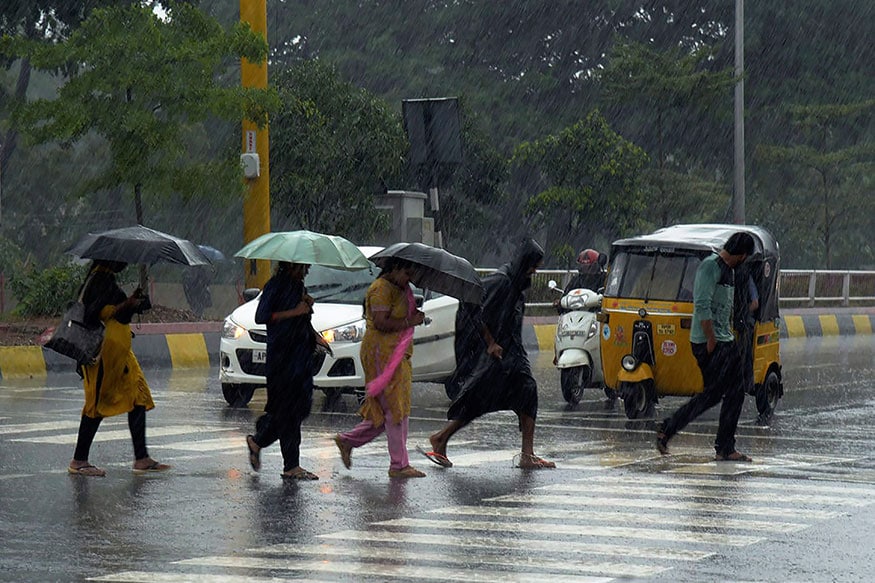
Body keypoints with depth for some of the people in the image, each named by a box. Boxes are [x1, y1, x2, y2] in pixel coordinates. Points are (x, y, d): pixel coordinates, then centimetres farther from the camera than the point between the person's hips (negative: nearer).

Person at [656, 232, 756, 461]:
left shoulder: (728, 270, 19)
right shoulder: (711, 265, -13)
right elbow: (702, 305, -20)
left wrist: (730, 335, 19)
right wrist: (711, 339, -21)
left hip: (726, 341, 10)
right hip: (708, 342, -10)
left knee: (735, 394, 5)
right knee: (712, 394, -9)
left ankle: (726, 449, 7)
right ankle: (666, 431, 1)